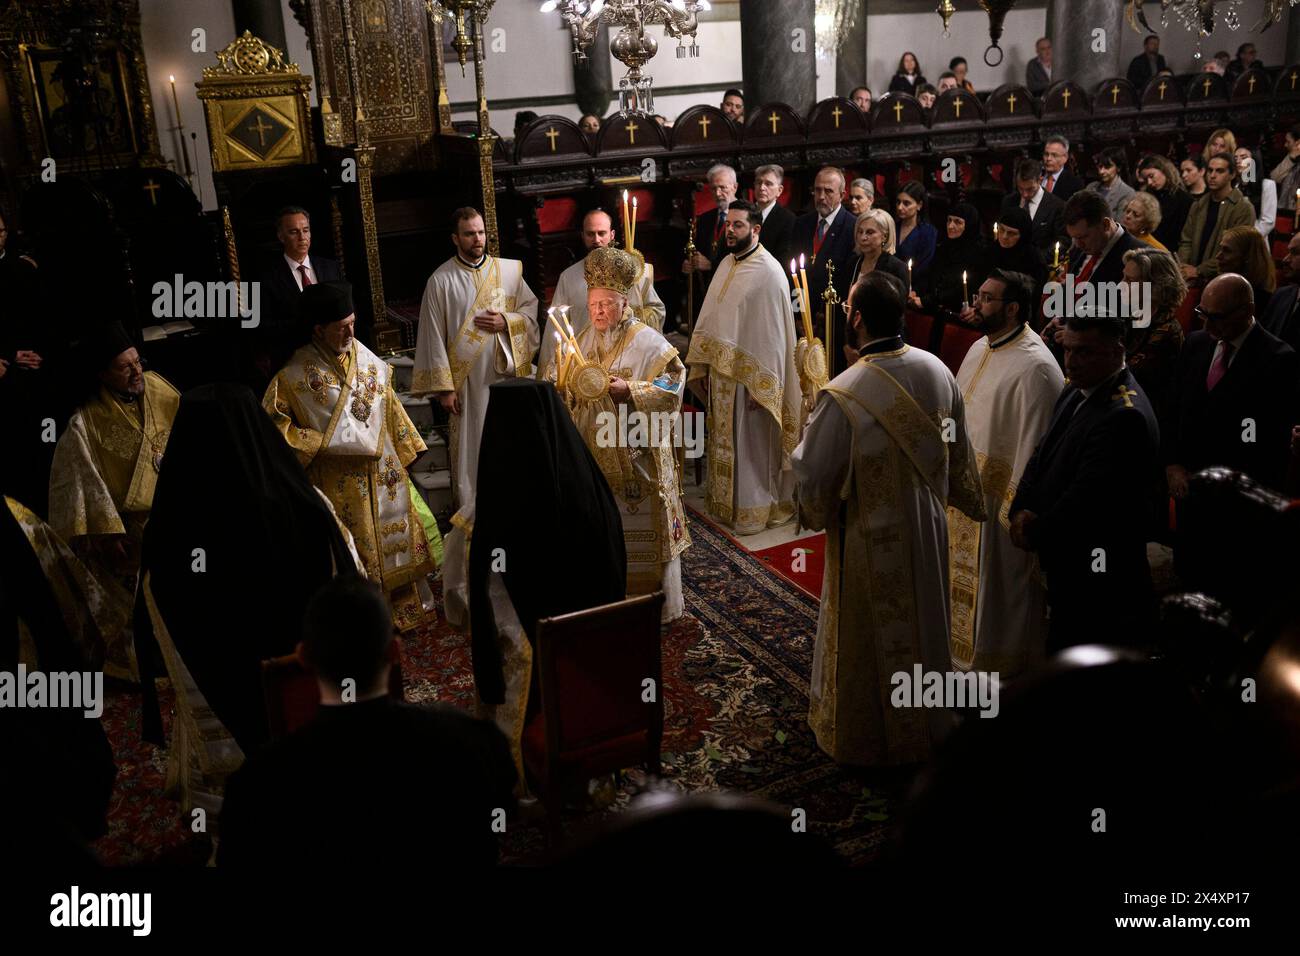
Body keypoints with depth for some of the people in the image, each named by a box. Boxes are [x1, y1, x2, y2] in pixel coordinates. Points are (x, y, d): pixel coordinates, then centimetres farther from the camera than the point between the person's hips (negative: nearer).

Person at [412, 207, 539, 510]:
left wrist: (506, 321, -9)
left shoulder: (508, 270, 5)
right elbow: (434, 338, -4)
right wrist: (443, 388, -8)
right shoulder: (440, 281, -3)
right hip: (467, 380, -3)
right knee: (470, 450, 2)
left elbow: (532, 309, 12)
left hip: (508, 374, 3)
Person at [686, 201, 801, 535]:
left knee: (752, 444, 4)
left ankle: (754, 511, 18)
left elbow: (773, 335, -17)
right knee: (724, 440, 17)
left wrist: (761, 385, -19)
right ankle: (724, 502, 32)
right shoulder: (727, 264, 8)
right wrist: (700, 366, 9)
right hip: (720, 371, 7)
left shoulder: (769, 272, -15)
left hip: (751, 376, -7)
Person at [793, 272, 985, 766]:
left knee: (867, 640, 15)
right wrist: (968, 499, 21)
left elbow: (814, 477, -19)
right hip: (926, 530, 5)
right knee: (921, 625, 25)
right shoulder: (937, 371, -10)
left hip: (870, 540, -5)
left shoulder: (842, 396, -29)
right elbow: (959, 450, 4)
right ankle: (926, 724, 45)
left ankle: (862, 738, 35)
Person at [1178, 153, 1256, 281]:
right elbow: (1186, 242, 12)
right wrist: (1181, 267, -7)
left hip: (1222, 278, -5)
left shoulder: (1243, 209, -3)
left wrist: (1199, 271, -14)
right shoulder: (1198, 206, 17)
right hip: (1193, 278, 5)